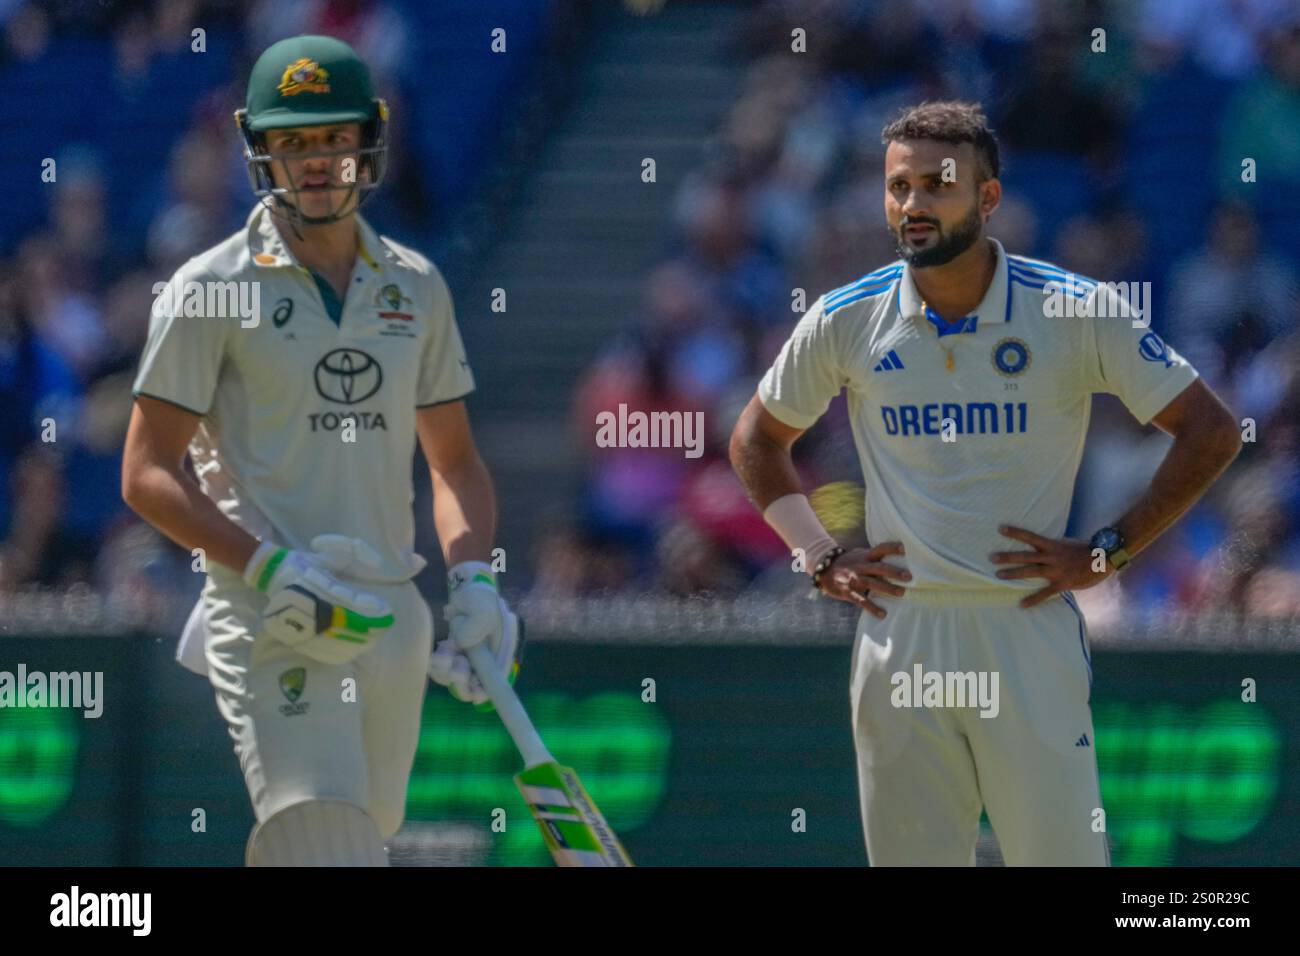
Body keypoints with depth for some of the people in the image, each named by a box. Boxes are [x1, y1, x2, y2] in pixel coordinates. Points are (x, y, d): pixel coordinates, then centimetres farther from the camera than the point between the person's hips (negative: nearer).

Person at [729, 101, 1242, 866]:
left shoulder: (1076, 312, -3)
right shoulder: (846, 321, 4)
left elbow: (1212, 432, 1)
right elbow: (757, 440, 21)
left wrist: (1106, 554, -4)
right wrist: (820, 558, 8)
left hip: (1030, 635, -2)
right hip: (900, 639, 2)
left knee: (1061, 856, -6)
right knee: (909, 858, 4)